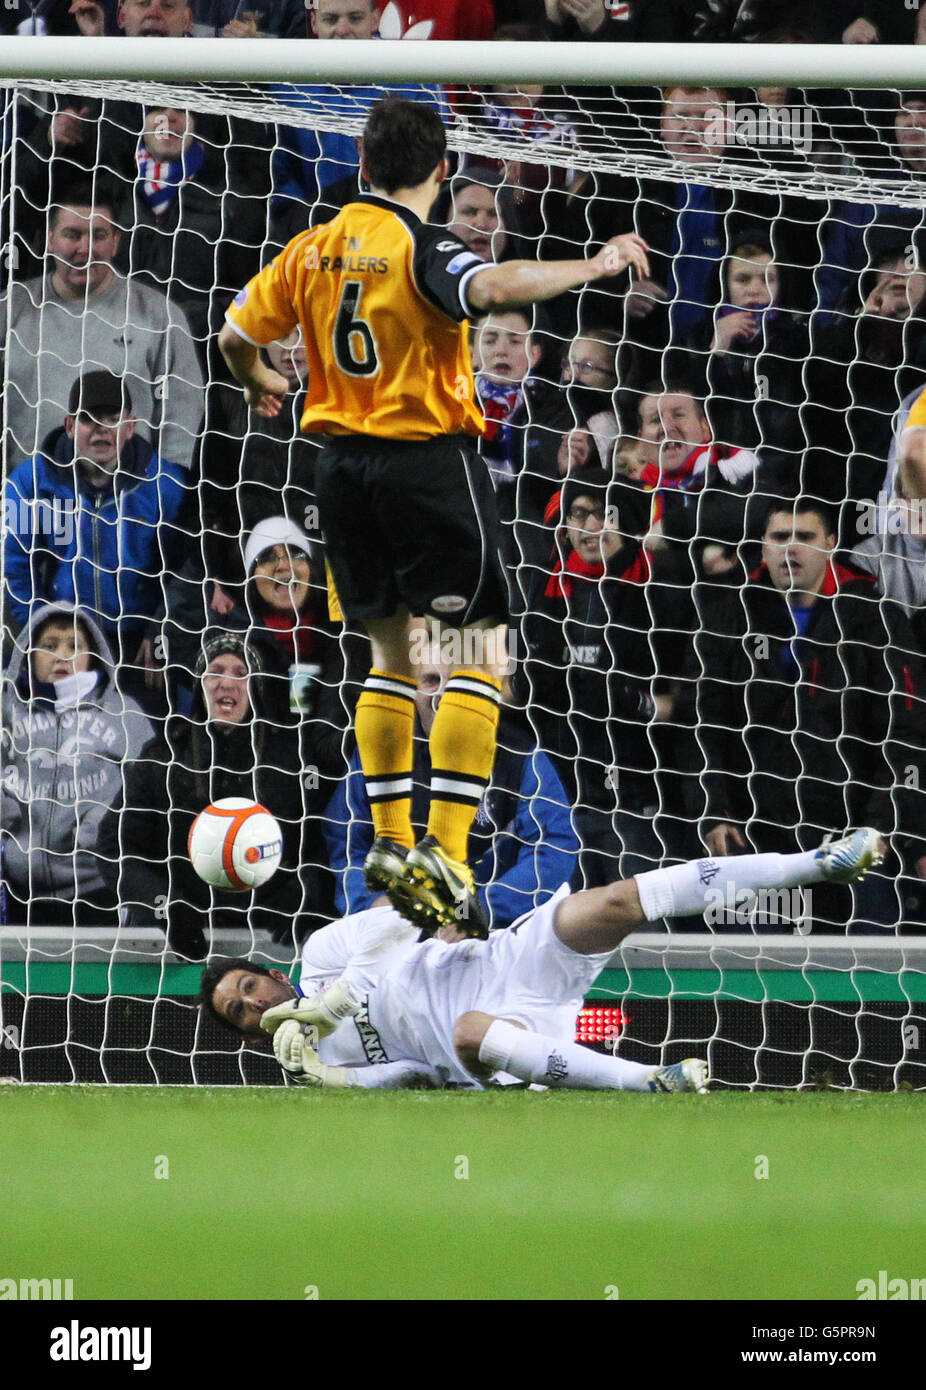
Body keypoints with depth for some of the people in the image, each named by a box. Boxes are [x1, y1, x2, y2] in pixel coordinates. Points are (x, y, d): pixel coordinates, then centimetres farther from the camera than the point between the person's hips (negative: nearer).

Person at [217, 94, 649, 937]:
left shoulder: (312, 251, 7)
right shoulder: (422, 250, -13)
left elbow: (236, 336, 16)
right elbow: (491, 289, -34)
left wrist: (260, 384, 37)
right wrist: (592, 267, -36)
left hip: (342, 459, 6)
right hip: (430, 460, -6)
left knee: (390, 648, 18)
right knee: (477, 652, -2)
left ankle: (390, 841, 15)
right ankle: (446, 853, -12)